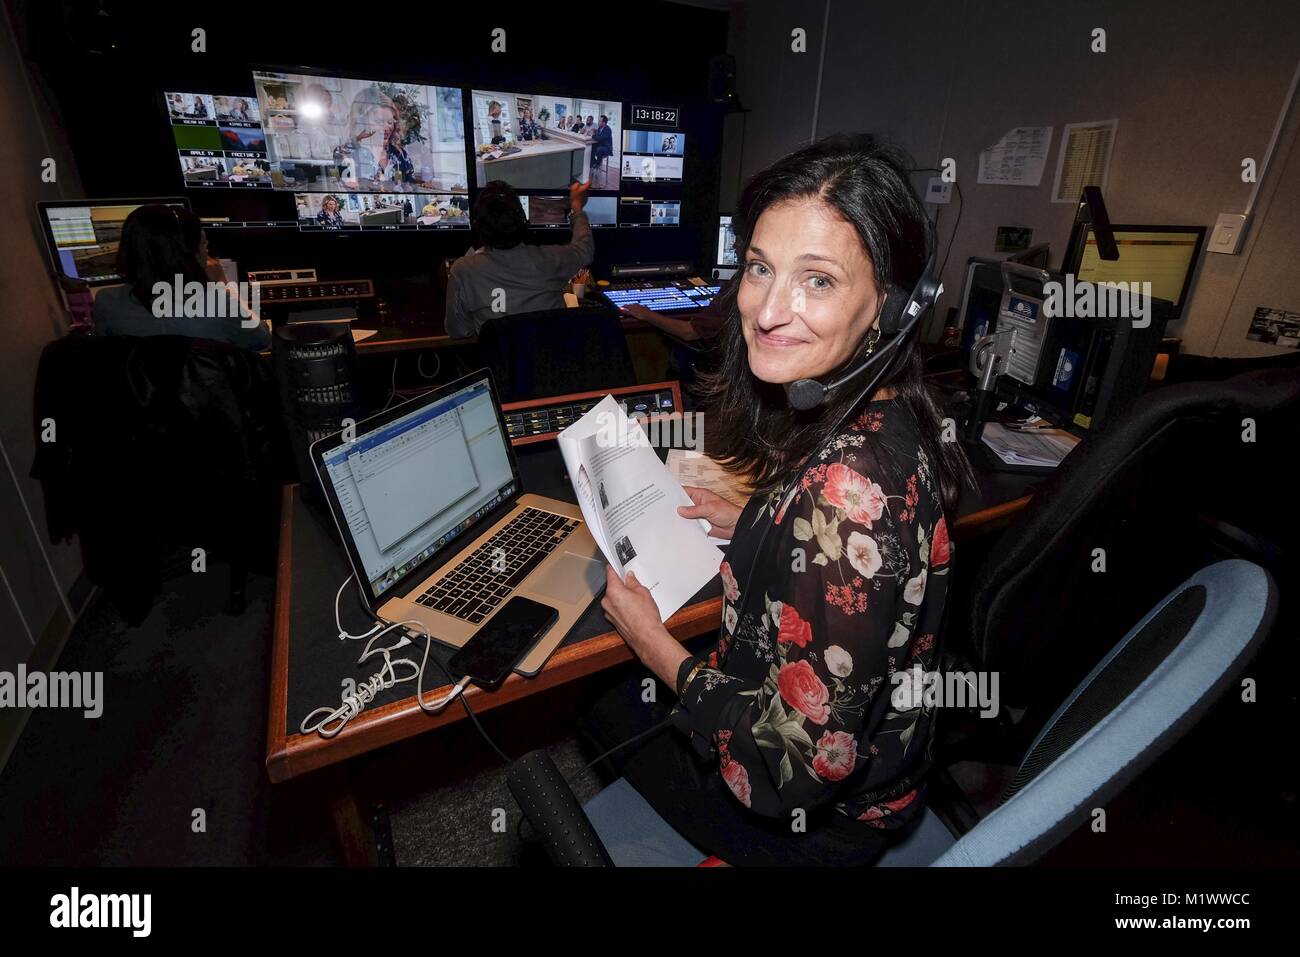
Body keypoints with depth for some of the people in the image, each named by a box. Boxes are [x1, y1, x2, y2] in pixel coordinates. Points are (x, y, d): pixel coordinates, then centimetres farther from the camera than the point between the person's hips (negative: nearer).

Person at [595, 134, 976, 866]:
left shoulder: (847, 486, -39)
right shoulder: (888, 416, -11)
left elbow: (803, 763, -31)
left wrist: (657, 647, -18)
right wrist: (750, 524, 2)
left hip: (818, 816, -6)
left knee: (593, 693, 18)